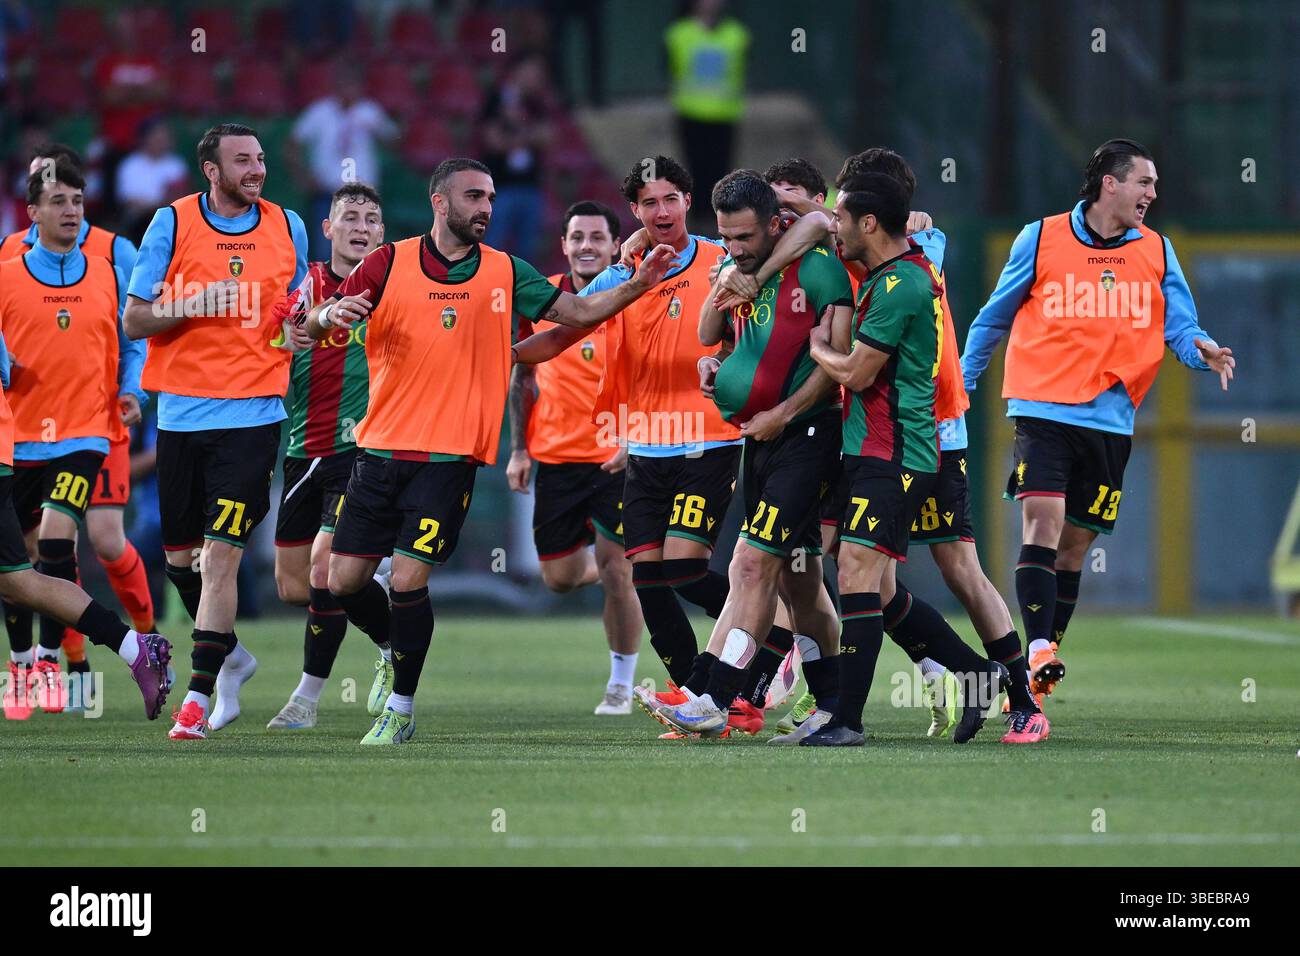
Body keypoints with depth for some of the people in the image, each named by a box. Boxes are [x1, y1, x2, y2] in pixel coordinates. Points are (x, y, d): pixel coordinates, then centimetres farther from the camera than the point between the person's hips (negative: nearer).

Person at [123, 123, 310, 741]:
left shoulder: (288, 227, 7)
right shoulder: (171, 224, 0)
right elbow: (134, 320, -1)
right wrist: (194, 303, -17)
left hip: (253, 411, -1)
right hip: (181, 409, 1)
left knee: (221, 555, -12)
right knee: (180, 557, 9)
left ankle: (198, 695, -10)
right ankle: (231, 656, 34)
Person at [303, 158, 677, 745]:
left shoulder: (505, 274, 7)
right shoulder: (390, 263, 3)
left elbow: (580, 312, 10)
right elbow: (315, 326, -1)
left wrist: (637, 285, -6)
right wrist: (332, 314, -24)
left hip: (451, 457, -1)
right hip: (381, 449, 1)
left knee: (408, 580, -12)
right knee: (345, 580, 2)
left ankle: (401, 708, 3)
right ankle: (394, 649, 33)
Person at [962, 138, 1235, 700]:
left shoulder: (1157, 251, 9)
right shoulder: (1042, 239, 1)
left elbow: (1180, 328, 7)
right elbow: (995, 317, 13)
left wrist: (1201, 350, -16)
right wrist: (959, 384, 16)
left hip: (1110, 418, 3)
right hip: (1043, 409, -3)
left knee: (1074, 547, 6)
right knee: (1043, 521, -20)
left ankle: (1037, 674, 16)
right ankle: (1038, 654, -25)